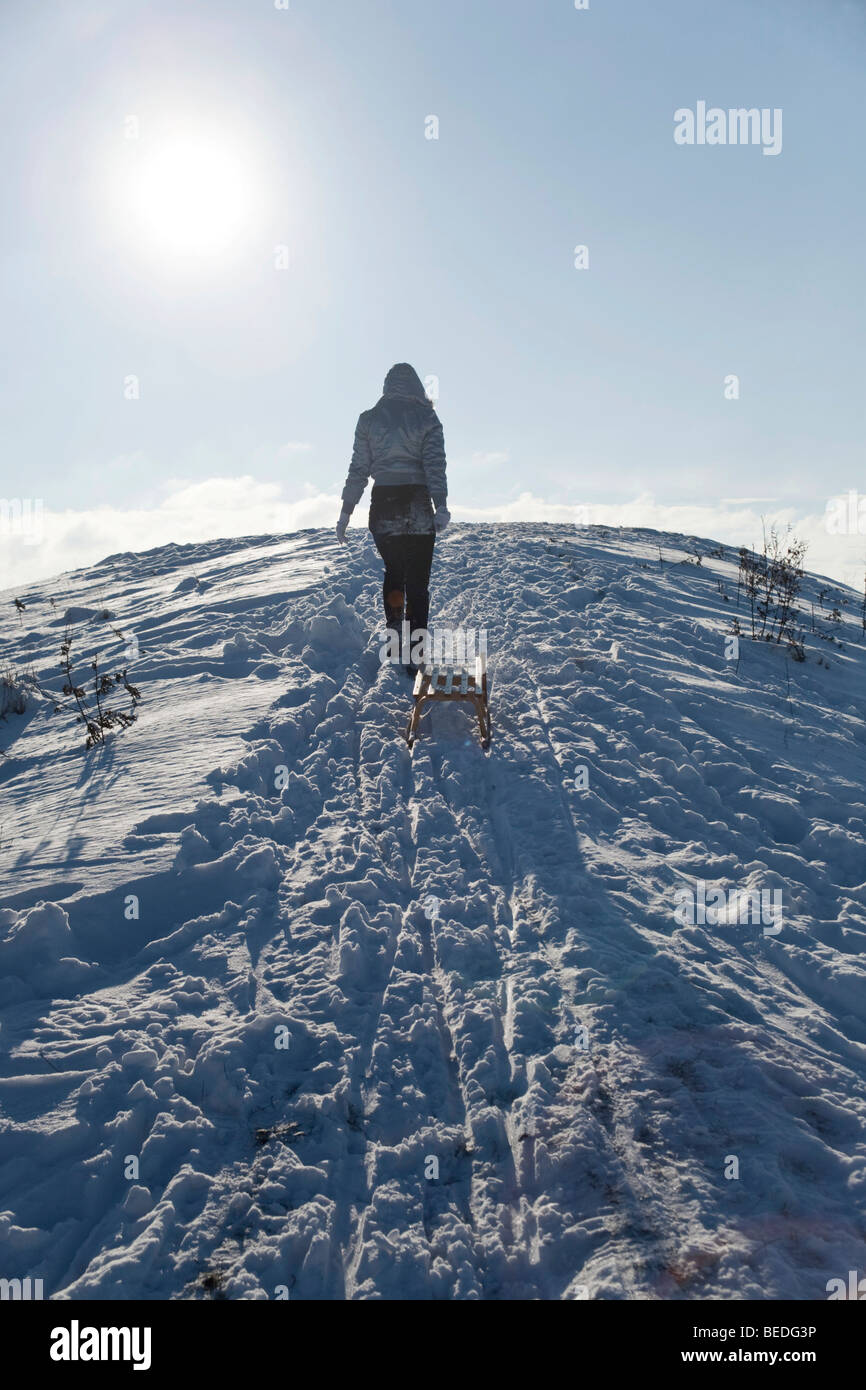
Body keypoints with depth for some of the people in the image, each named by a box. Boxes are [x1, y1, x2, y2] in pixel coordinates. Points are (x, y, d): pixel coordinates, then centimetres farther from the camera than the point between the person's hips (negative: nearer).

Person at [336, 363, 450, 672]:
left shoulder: (369, 419, 6)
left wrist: (346, 510, 7)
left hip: (383, 504, 2)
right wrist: (441, 506, -15)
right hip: (417, 505, -2)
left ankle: (394, 633, 13)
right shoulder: (426, 418, 1)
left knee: (392, 571, 23)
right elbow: (435, 464, -10)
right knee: (417, 582, 2)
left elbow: (358, 468, 4)